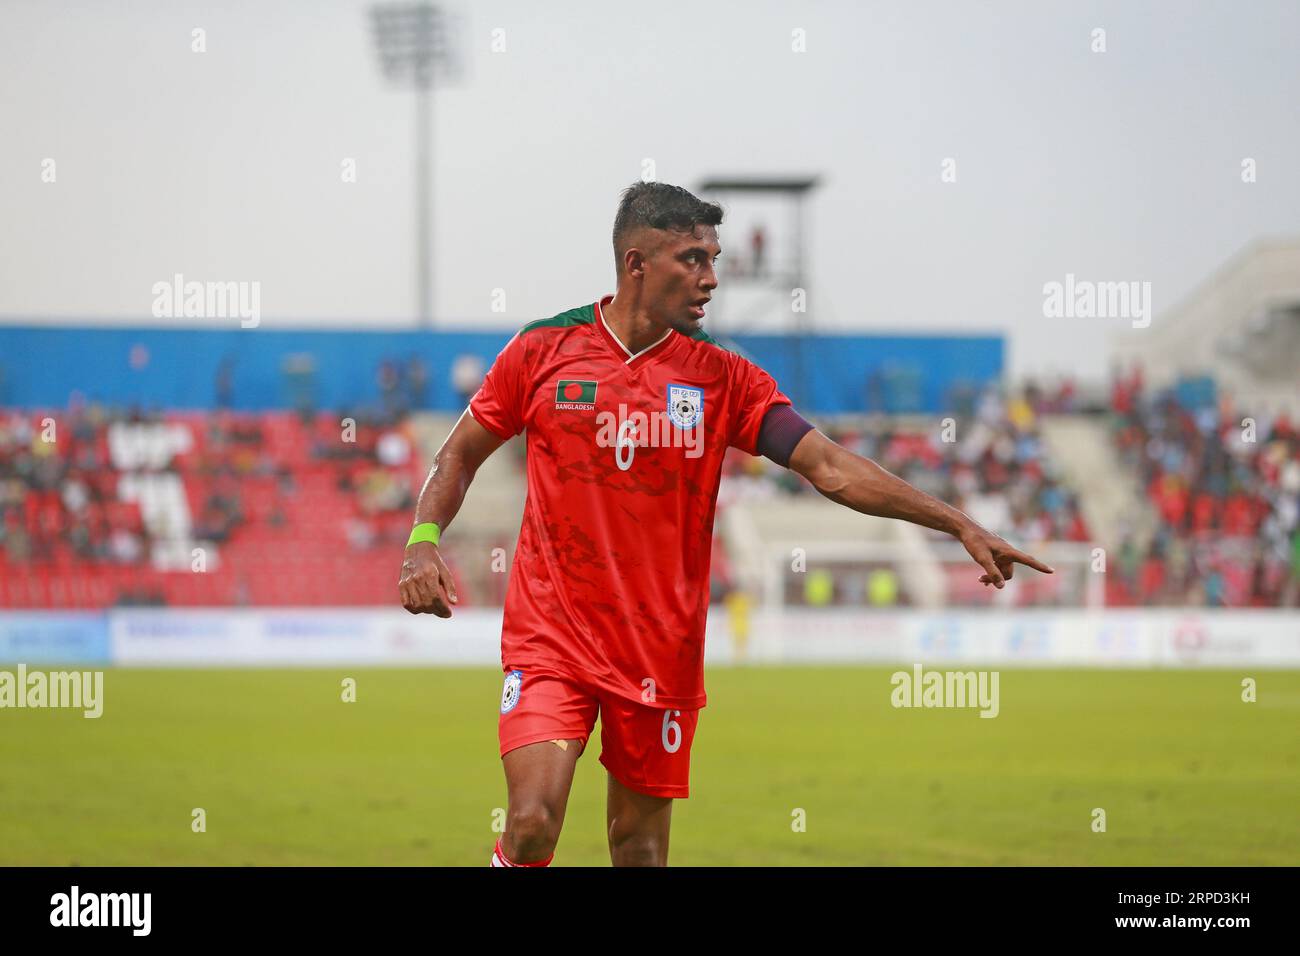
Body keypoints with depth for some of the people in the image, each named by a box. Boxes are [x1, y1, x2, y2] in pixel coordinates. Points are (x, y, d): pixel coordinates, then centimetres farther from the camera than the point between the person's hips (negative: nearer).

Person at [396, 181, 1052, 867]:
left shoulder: (723, 378, 1)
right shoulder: (543, 349, -1)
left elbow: (832, 469, -3)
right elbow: (459, 456, 10)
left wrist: (961, 526, -11)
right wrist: (422, 543, -7)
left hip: (662, 653, 2)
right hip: (549, 637, -2)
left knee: (640, 847, 6)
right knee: (533, 823, -19)